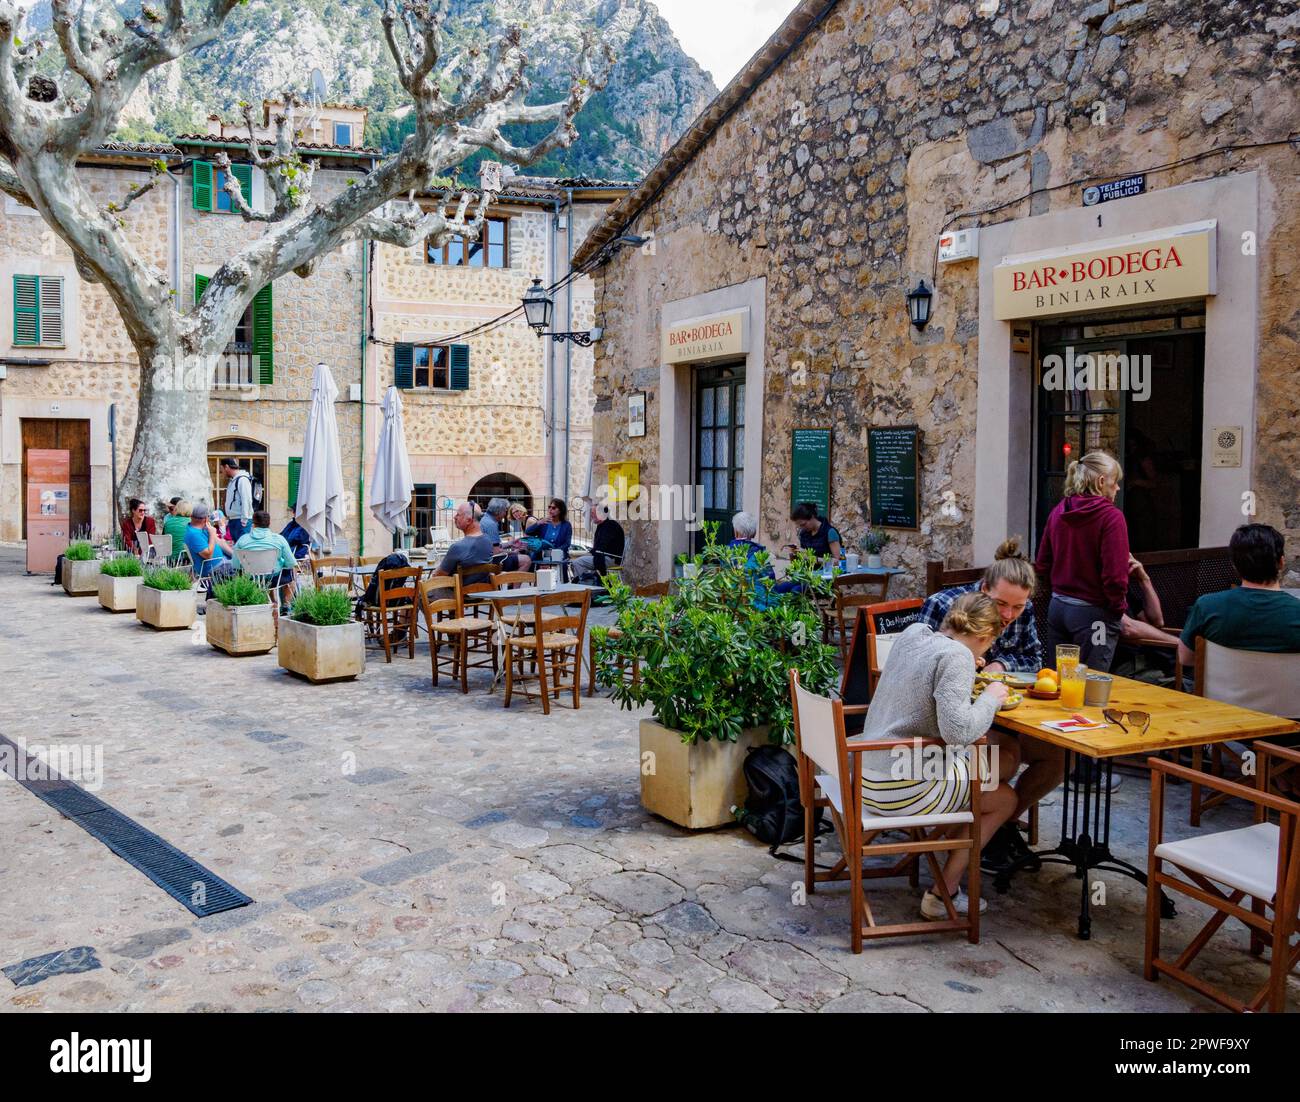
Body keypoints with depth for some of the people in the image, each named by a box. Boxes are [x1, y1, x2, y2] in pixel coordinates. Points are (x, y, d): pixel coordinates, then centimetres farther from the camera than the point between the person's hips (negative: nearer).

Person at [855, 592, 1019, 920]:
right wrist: (990, 697, -10)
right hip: (903, 790, -8)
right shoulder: (957, 656, -18)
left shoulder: (913, 633, 6)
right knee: (1005, 799, 15)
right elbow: (958, 730, -26)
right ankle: (943, 894, 17)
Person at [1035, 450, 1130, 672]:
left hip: (1057, 606, 6)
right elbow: (1115, 576, -17)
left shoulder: (1058, 512, 4)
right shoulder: (1111, 516, -15)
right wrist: (1120, 611, -3)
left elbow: (1043, 564, 11)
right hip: (1093, 612, -6)